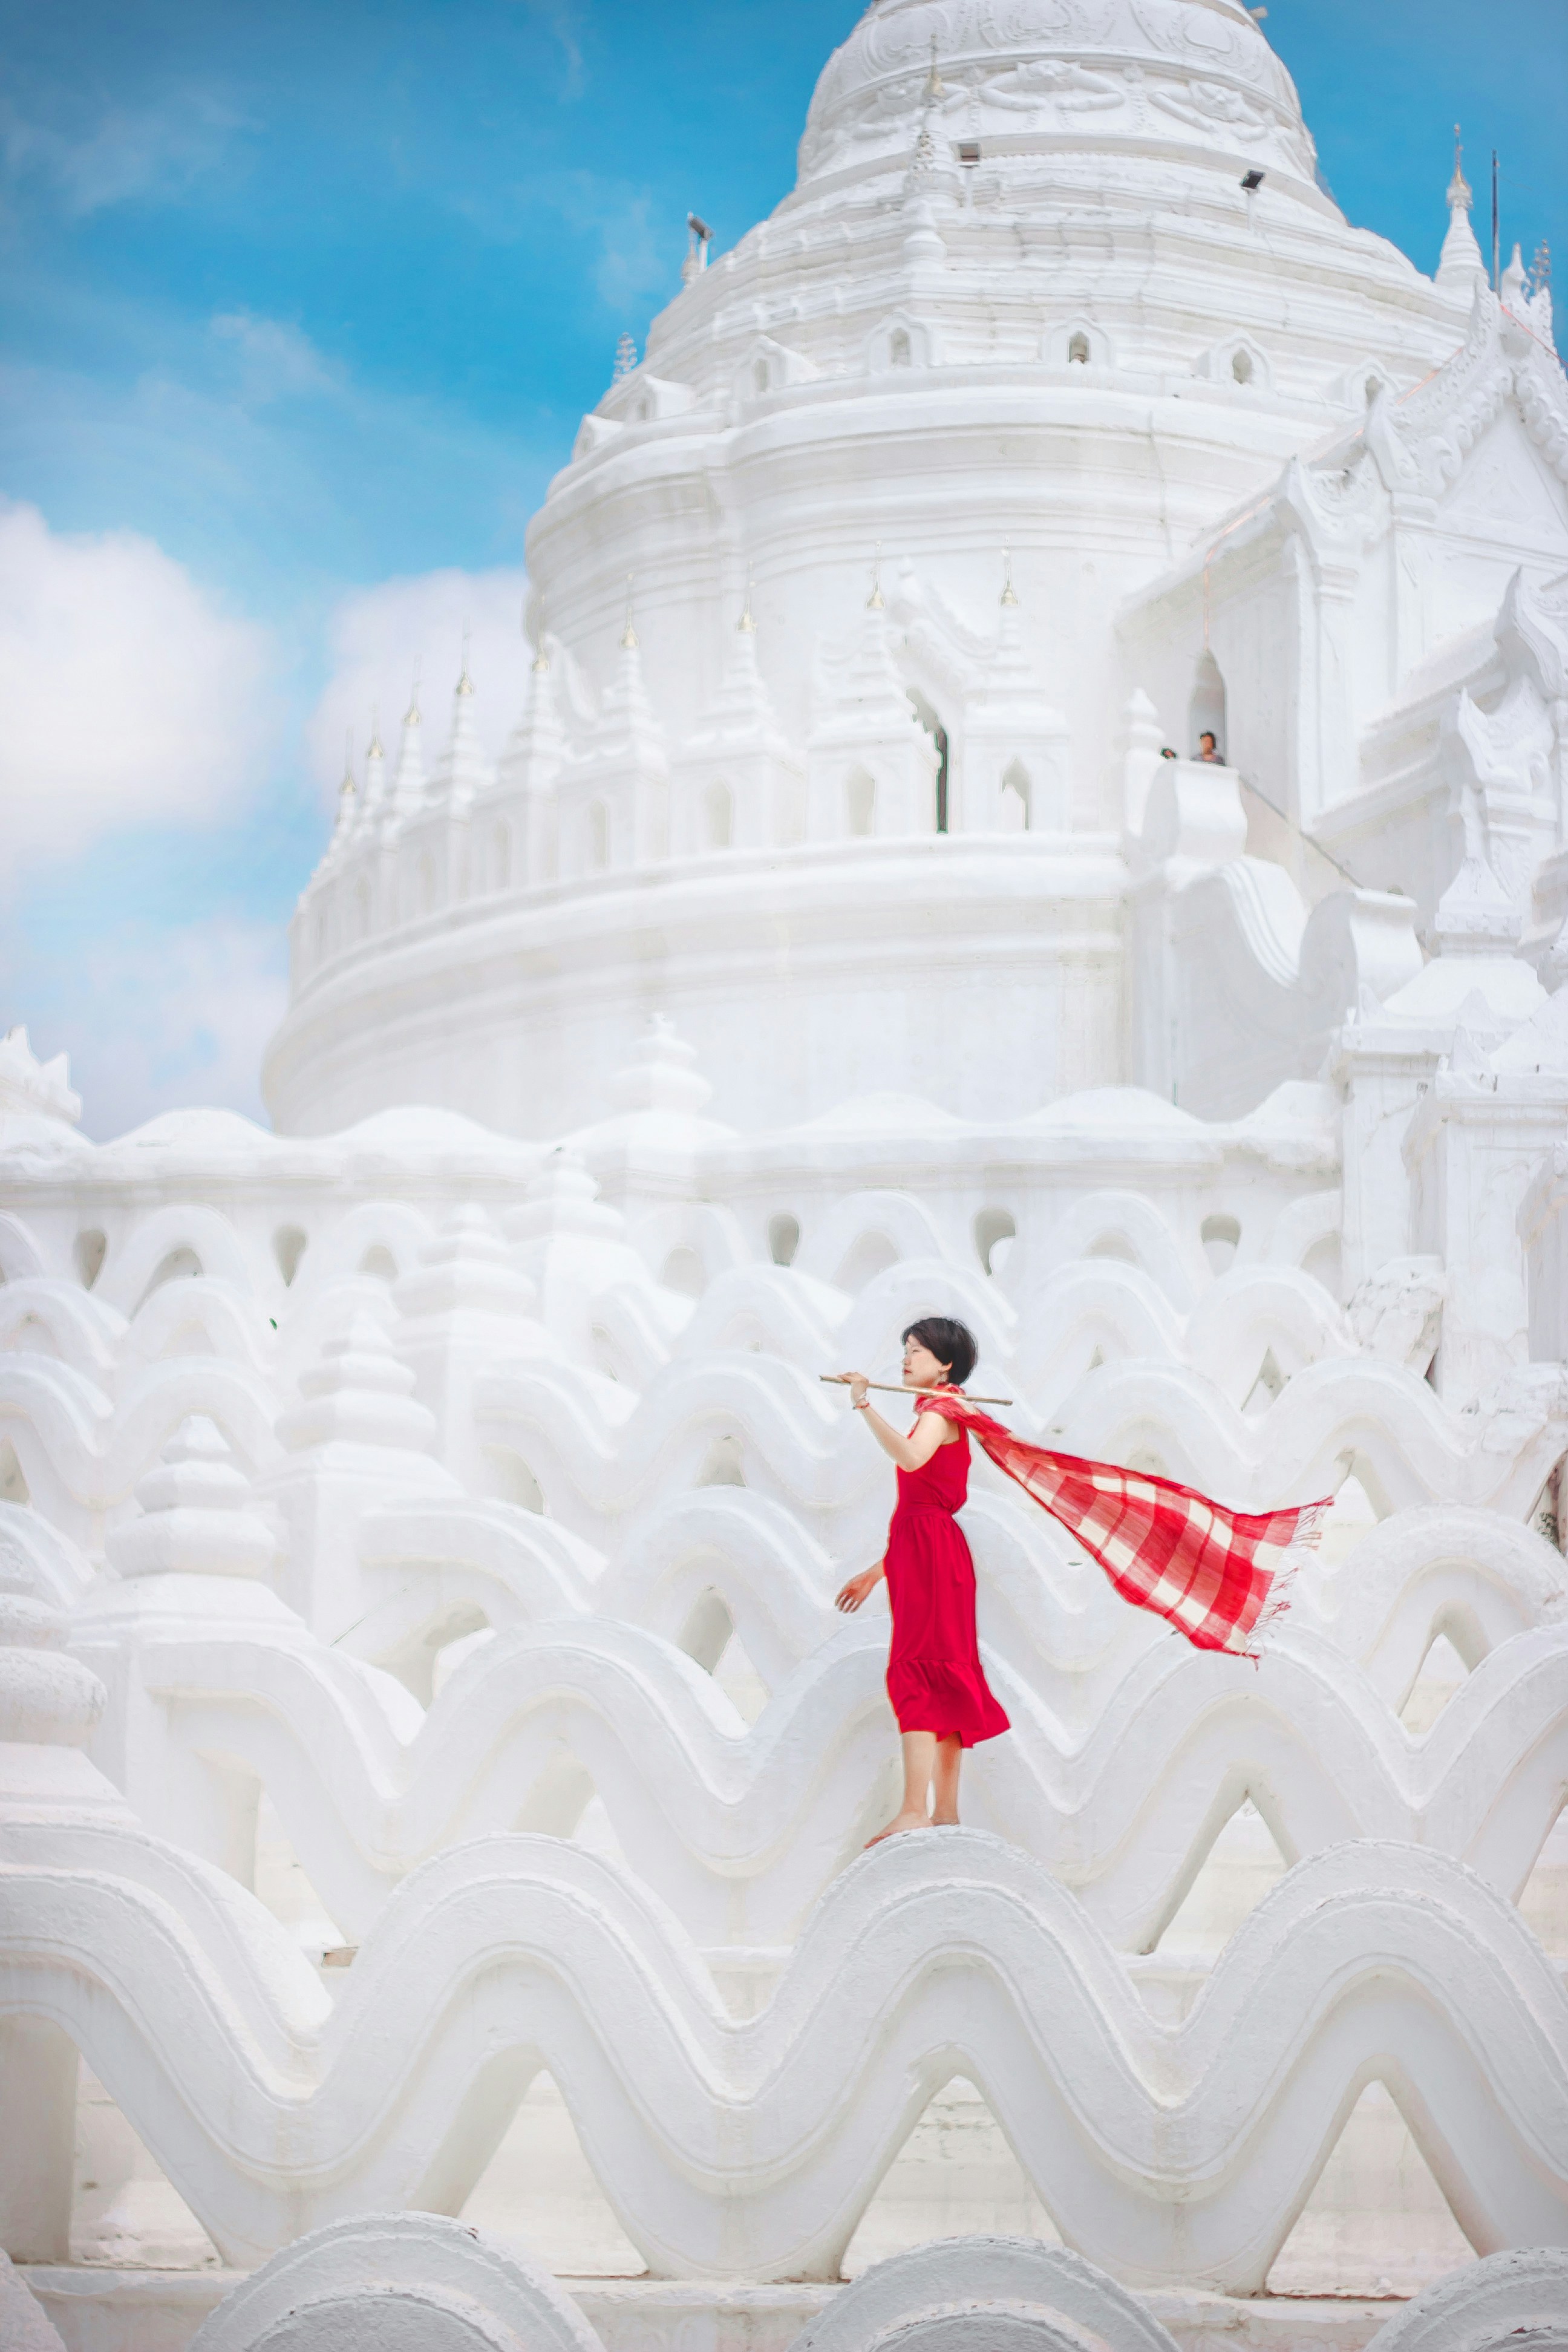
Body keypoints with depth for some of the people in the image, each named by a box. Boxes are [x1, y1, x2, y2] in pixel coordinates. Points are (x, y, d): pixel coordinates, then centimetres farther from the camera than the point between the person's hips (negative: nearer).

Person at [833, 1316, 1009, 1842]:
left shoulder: (939, 1410, -7)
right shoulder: (936, 1414, 22)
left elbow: (911, 1458, -31)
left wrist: (864, 1406, -34)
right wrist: (877, 1570, 26)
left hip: (930, 1554, -10)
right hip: (922, 1551, 10)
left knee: (915, 1675, -16)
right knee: (941, 1683, 8)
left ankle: (914, 1811, -22)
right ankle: (945, 1814, 10)